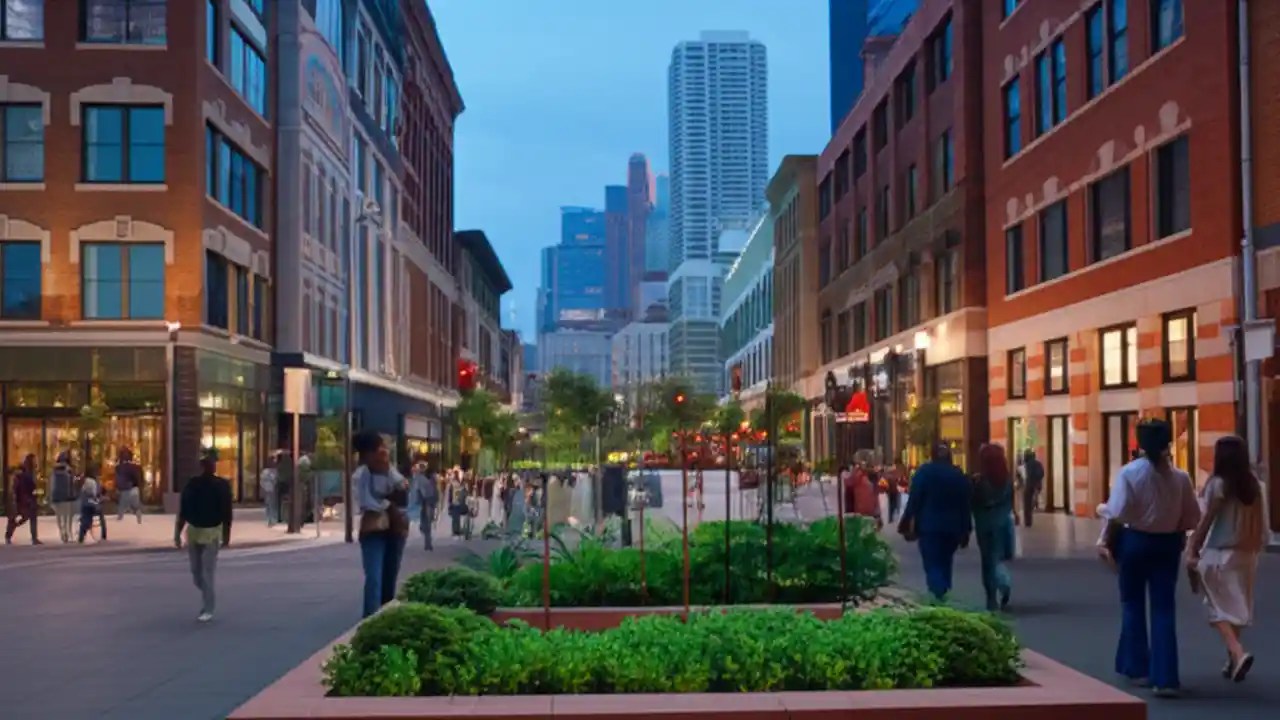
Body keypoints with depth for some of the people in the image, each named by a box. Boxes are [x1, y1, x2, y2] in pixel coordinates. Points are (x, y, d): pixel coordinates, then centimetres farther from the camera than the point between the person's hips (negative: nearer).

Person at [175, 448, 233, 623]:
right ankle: (208, 598, 35)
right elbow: (182, 511, 3)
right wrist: (177, 533, 0)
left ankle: (208, 610, -1)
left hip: (212, 533, -4)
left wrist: (226, 534, -8)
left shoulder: (222, 485, -7)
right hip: (193, 531, 4)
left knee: (207, 572, -7)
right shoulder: (191, 484, 0)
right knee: (196, 573, 11)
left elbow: (226, 512, -5)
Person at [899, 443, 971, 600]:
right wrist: (965, 531, 14)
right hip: (952, 527, 4)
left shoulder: (925, 471, -2)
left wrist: (906, 523, -3)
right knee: (945, 564, 16)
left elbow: (914, 499, -8)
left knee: (932, 565, -7)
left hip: (929, 526, -4)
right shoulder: (959, 475, 10)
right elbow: (965, 505, 10)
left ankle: (938, 598, -25)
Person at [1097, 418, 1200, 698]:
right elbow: (1192, 517, -1)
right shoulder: (1180, 477, -5)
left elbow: (1117, 513, -16)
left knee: (1133, 605, 15)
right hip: (1168, 544, 2)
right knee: (1164, 609, 4)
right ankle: (1164, 678, -2)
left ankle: (1137, 668, 22)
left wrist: (1105, 539, -3)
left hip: (1135, 541, -1)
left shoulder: (1129, 472, -12)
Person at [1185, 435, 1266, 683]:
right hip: (1245, 553, 6)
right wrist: (1256, 548, 15)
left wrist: (1192, 551, -5)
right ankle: (1233, 659, 18)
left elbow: (1206, 521, -11)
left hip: (1219, 553, -6)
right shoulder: (1252, 484, 4)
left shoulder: (1219, 484, -12)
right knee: (1236, 605, 15)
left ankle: (1238, 653, -18)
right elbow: (1260, 523, 6)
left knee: (1220, 607, 1)